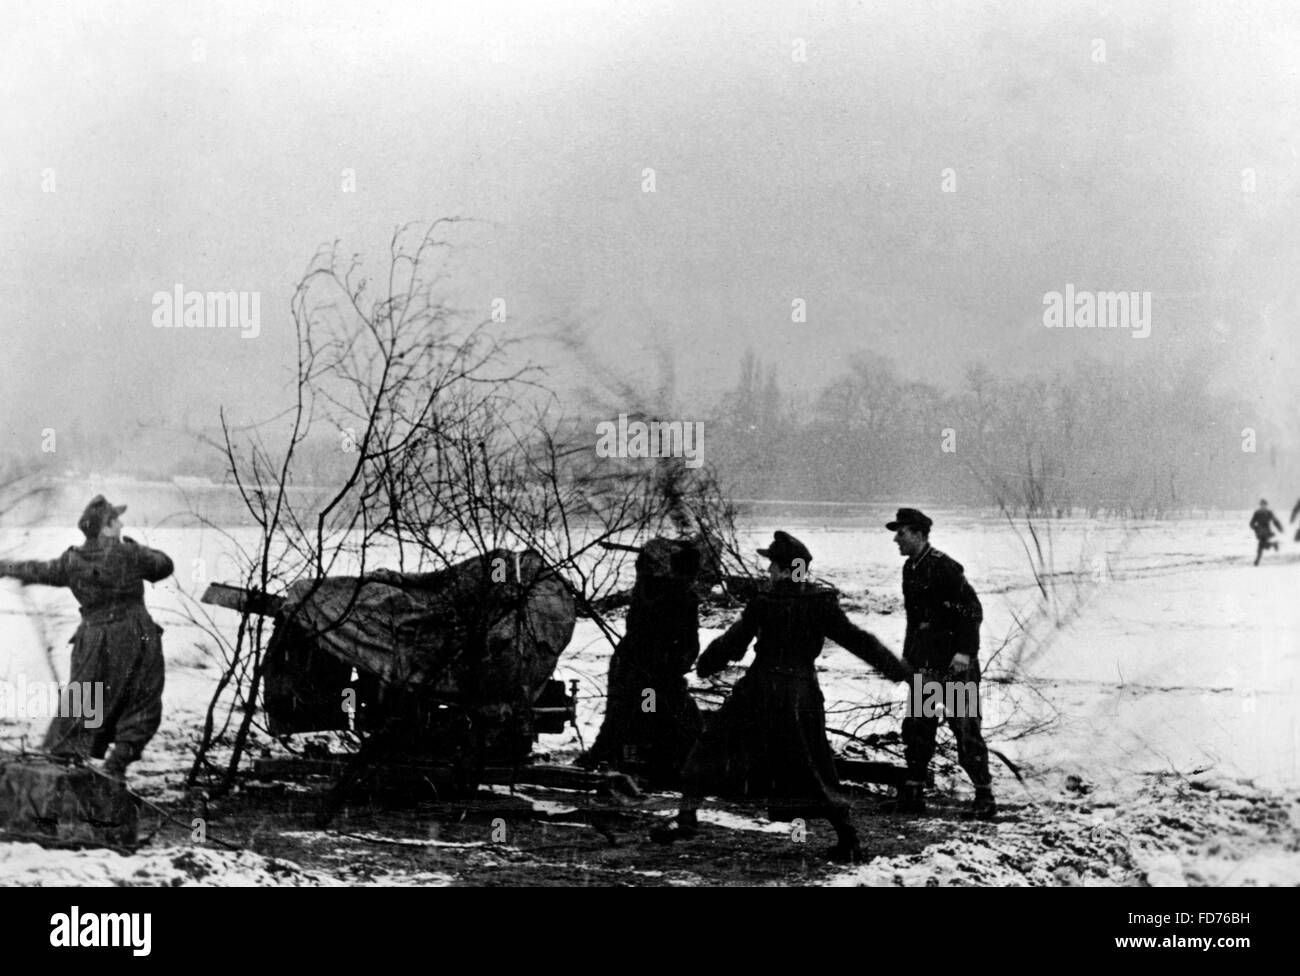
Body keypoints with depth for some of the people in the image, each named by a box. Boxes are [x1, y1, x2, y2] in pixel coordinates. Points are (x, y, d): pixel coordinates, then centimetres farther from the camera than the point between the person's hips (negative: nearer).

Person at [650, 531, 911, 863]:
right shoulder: (823, 604, -3)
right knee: (812, 767, 12)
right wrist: (899, 671, 3)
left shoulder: (763, 604, -8)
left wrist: (705, 664, 16)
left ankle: (687, 815, 2)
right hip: (803, 694, 2)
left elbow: (733, 643, -2)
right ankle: (847, 838, 6)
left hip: (761, 689, -2)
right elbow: (857, 640, -3)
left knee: (714, 747, 9)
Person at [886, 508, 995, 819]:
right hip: (924, 664, 8)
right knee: (916, 728, 7)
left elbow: (972, 609, -18)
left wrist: (965, 651, -22)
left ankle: (985, 797, 6)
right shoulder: (910, 569, 11)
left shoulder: (945, 567, -16)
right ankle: (913, 793, 14)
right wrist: (907, 653, 19)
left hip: (954, 664, -8)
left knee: (966, 730, -3)